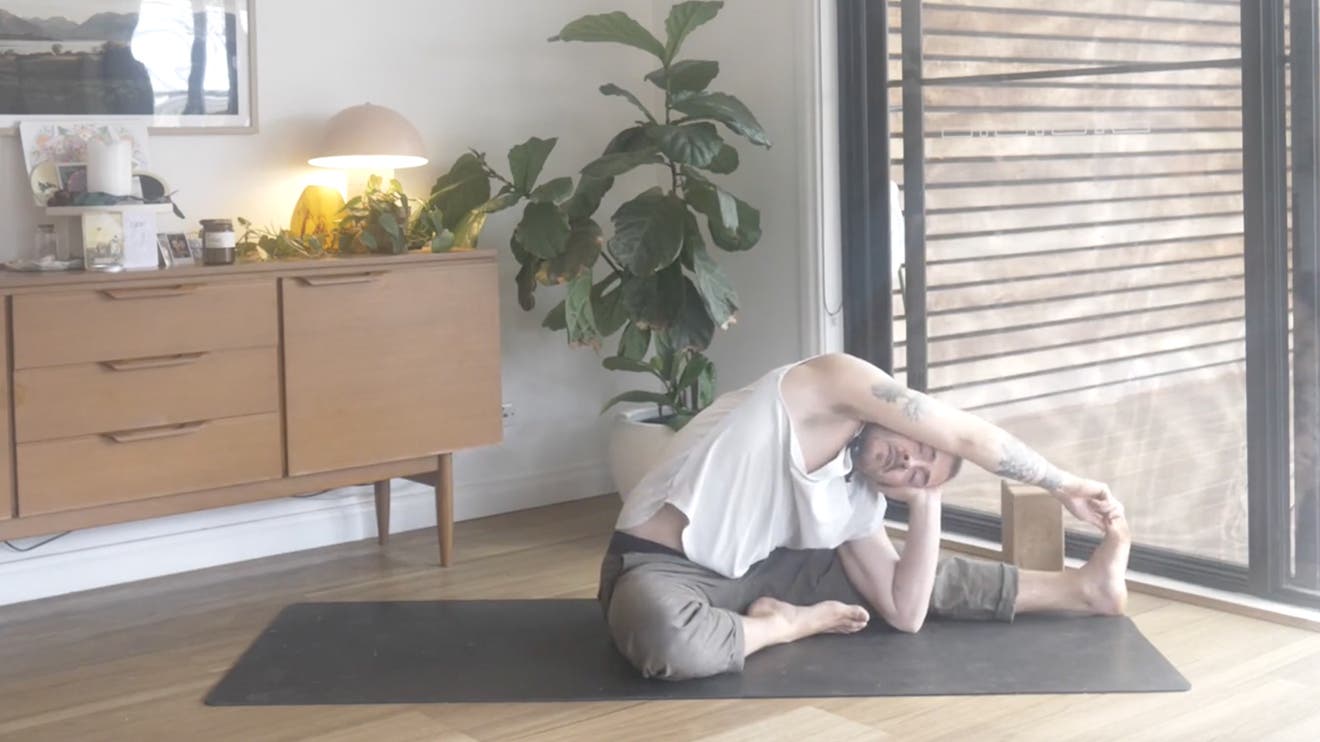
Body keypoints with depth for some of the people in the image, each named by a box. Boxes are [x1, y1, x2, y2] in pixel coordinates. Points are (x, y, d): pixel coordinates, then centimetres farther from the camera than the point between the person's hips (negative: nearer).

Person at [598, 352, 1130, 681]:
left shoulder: (857, 503, 5)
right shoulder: (835, 382, -16)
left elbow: (905, 614, -2)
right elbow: (970, 439, -16)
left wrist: (926, 501, -1)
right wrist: (1064, 485, -4)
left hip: (749, 571, 8)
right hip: (661, 569, -8)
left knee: (923, 579, 7)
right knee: (666, 639, -45)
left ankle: (1082, 587, 20)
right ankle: (787, 623, -14)